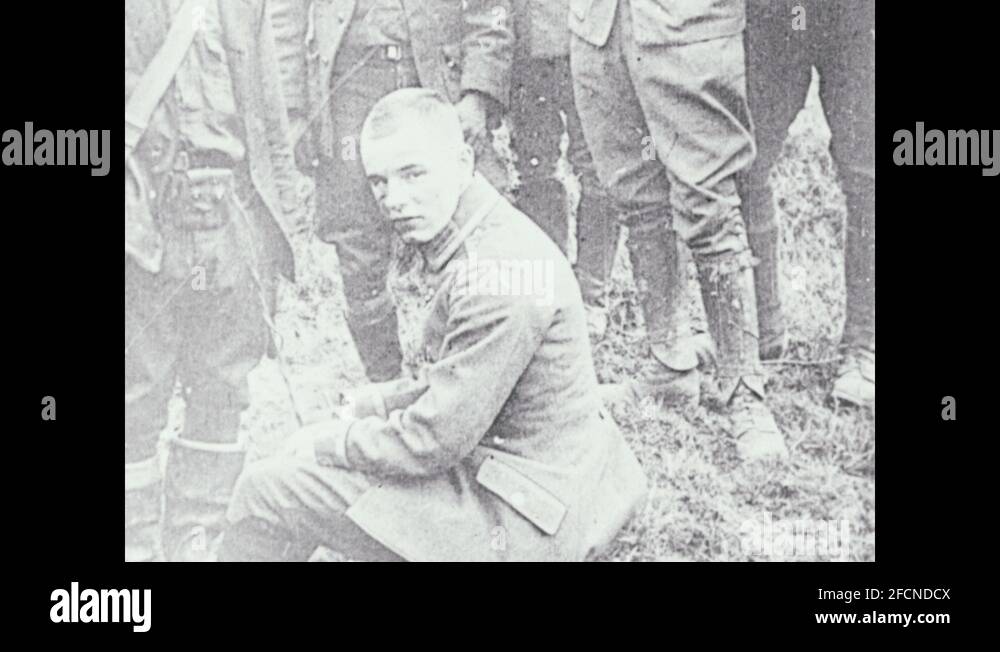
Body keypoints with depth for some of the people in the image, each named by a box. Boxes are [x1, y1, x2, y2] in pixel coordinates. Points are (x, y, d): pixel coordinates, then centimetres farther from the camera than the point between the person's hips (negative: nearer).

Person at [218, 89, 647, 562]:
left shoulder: (497, 279, -27)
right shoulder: (479, 238, 5)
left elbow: (432, 443, -23)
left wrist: (327, 444, -8)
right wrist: (365, 406, 9)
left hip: (523, 523, -10)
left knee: (270, 489, -6)